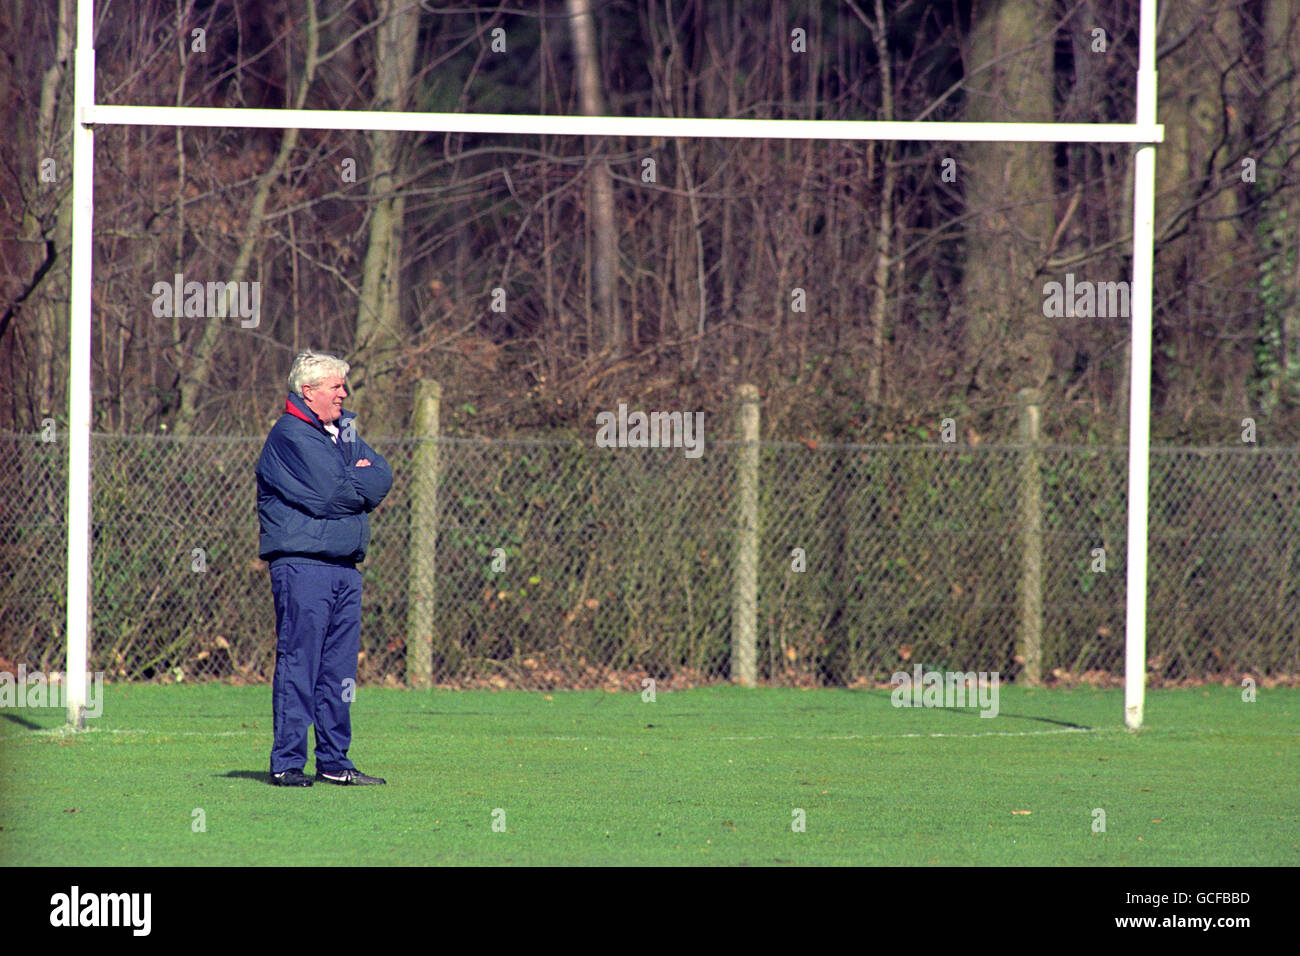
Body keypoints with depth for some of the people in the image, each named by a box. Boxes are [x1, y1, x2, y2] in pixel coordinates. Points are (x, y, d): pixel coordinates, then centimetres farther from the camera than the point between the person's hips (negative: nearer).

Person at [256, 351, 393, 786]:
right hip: (302, 565, -8)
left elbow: (382, 477, 8)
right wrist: (360, 481, 1)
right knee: (298, 664, -7)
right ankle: (287, 762, -5)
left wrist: (351, 482, -9)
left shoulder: (345, 430, 18)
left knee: (339, 668, 8)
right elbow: (327, 495, -17)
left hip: (346, 566, 8)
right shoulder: (290, 436, -8)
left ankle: (333, 761, 12)